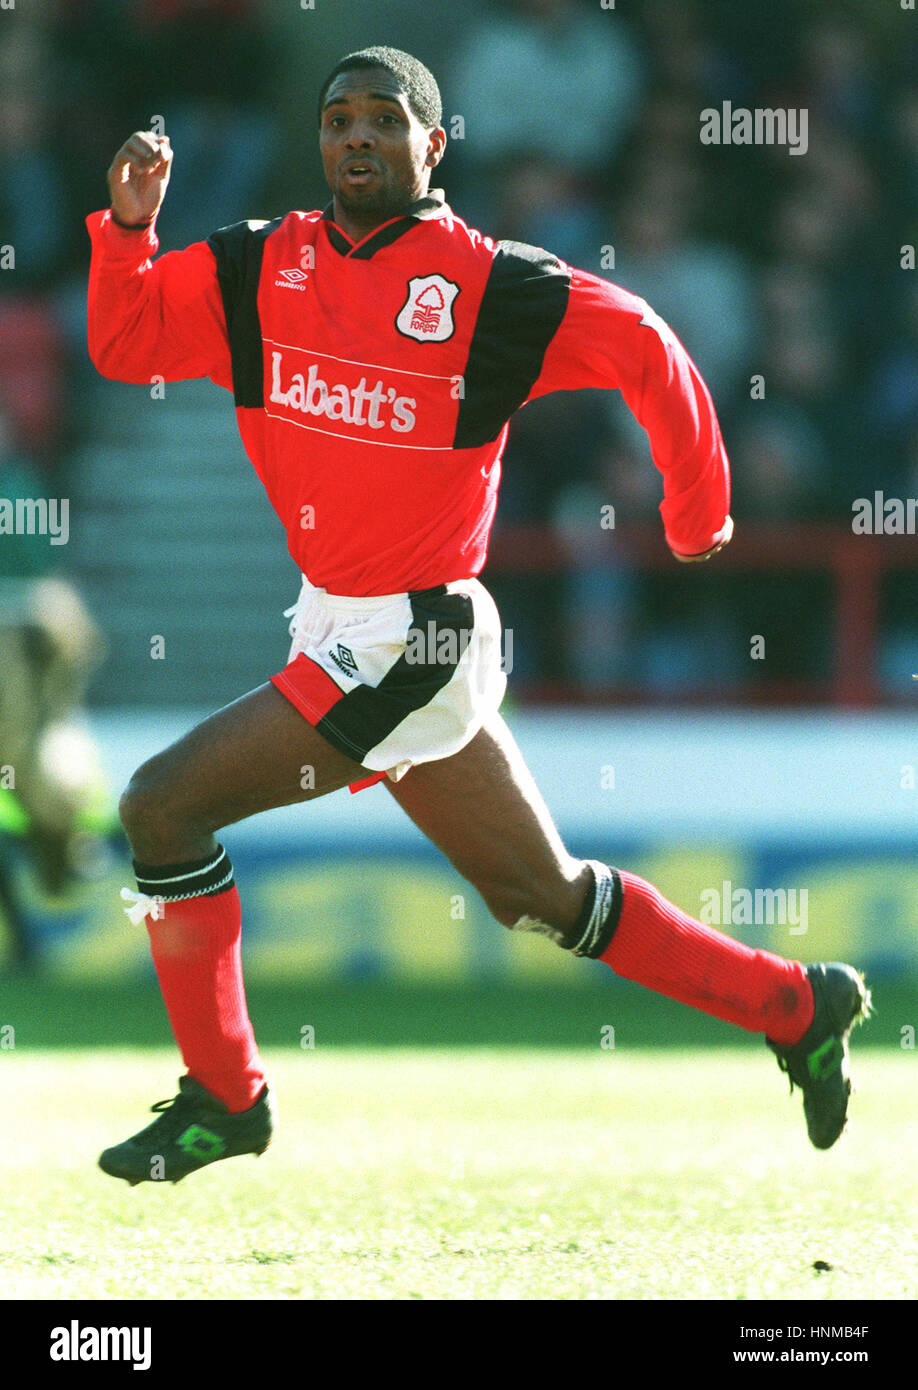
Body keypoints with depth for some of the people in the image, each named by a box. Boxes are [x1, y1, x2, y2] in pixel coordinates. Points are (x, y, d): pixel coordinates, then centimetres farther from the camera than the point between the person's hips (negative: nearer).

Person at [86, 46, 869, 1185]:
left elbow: (639, 344, -6)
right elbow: (124, 345, 8)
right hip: (341, 632, 7)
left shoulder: (486, 285, -13)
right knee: (544, 898, 16)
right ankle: (798, 1007, 28)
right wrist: (128, 227, -9)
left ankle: (223, 1098, 3)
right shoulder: (258, 272, 4)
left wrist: (698, 510, 4)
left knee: (162, 809, -11)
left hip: (405, 644, -7)